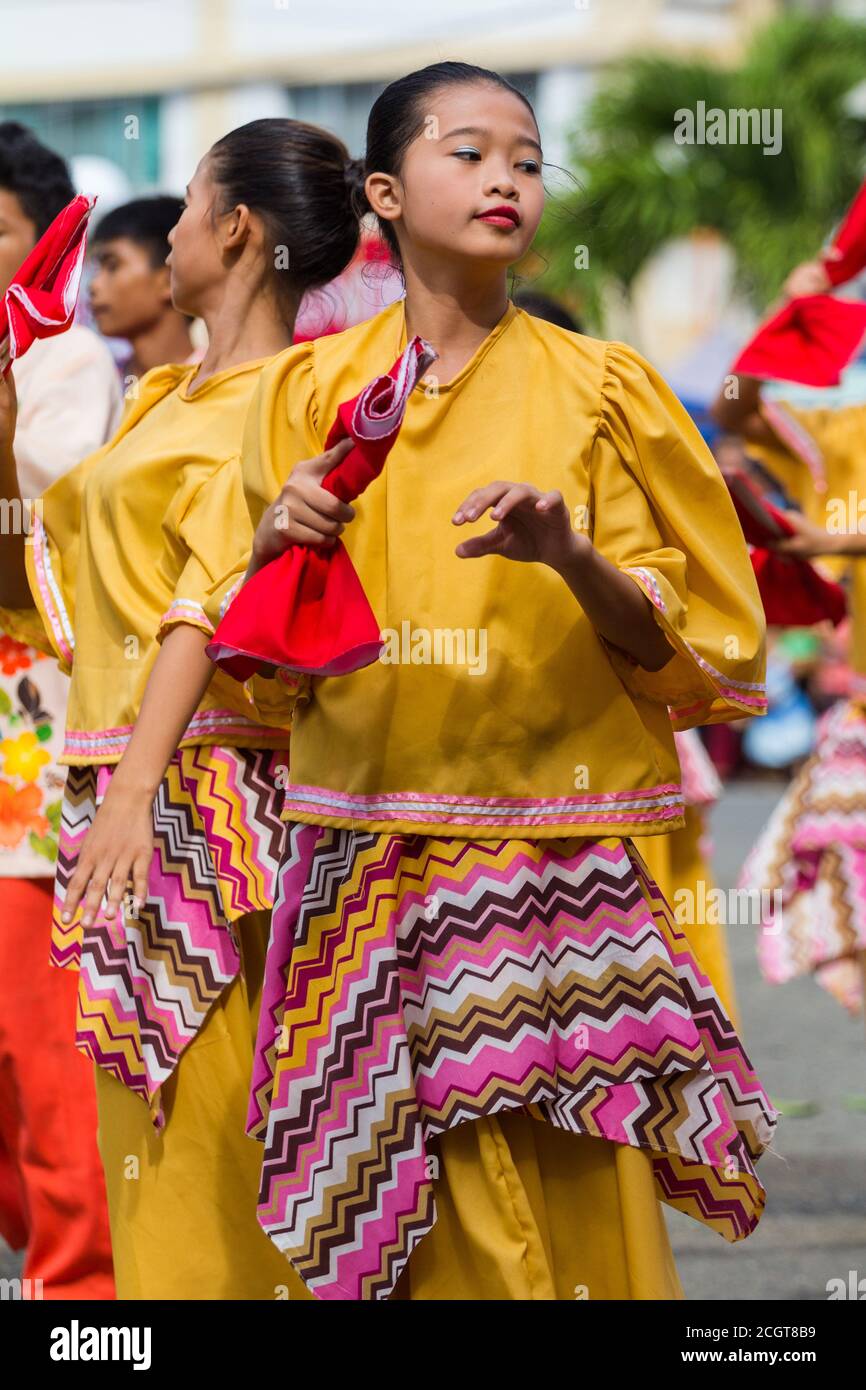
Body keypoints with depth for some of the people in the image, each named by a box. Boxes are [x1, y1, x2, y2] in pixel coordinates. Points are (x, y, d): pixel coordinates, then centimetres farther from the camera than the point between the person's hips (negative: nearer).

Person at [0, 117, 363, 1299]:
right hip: (120, 791, 9)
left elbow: (210, 606, -20)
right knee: (146, 1142, 9)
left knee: (214, 1124, -8)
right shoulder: (161, 401, 19)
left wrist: (137, 788, -29)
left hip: (210, 790, -8)